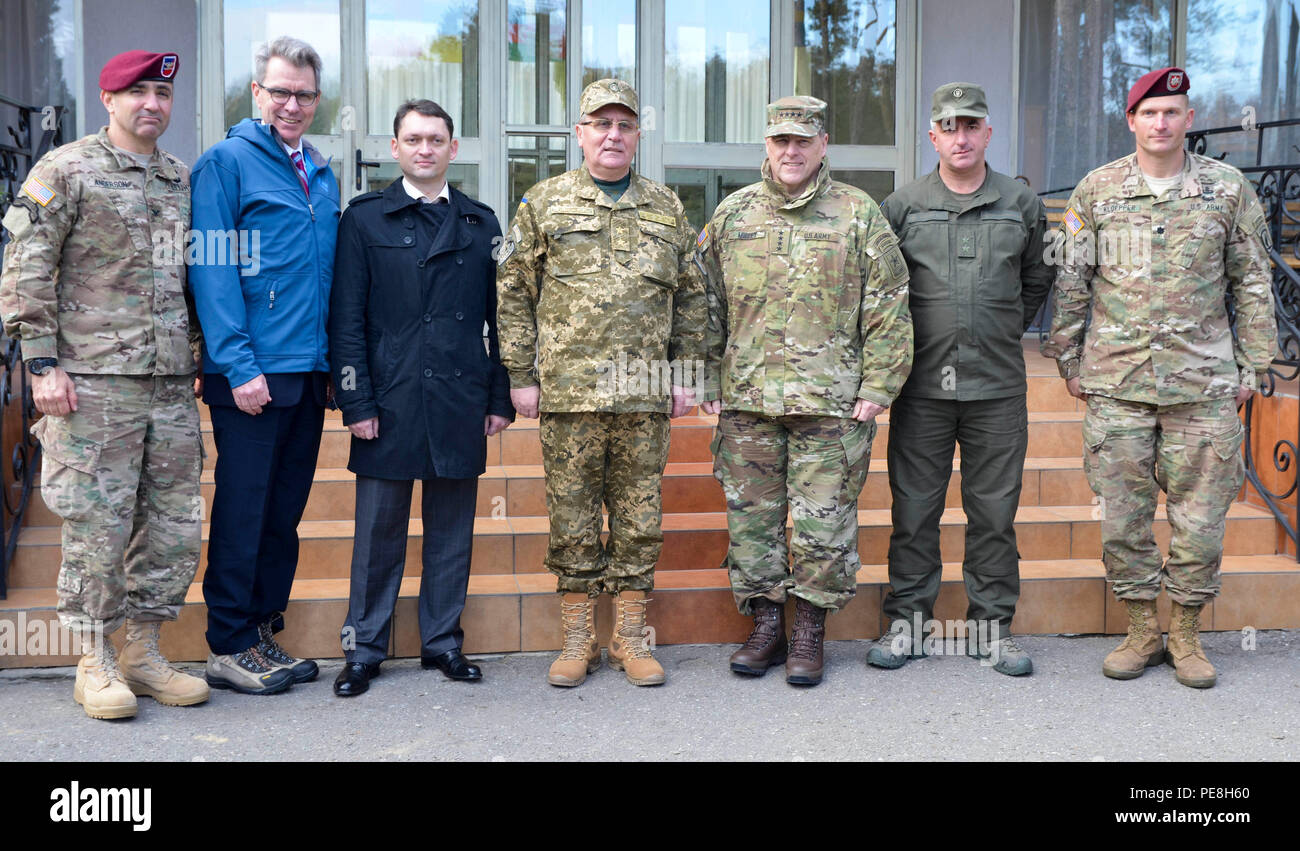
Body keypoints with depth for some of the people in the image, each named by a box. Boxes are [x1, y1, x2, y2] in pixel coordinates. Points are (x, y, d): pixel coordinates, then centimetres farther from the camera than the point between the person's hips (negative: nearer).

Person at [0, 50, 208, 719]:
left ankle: (143, 651, 20)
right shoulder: (65, 170, 0)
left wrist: (204, 356, 17)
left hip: (173, 385, 6)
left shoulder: (184, 180, 17)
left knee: (174, 524, 7)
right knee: (97, 525, -2)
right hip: (94, 381, -6)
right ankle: (95, 662, 11)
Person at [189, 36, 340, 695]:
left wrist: (337, 362, 11)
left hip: (309, 372, 7)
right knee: (242, 510, 0)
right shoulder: (226, 162, -4)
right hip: (251, 374, -6)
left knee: (284, 511, 11)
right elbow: (212, 270, -10)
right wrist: (239, 366, -17)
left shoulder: (321, 174, 17)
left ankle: (263, 632, 22)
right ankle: (229, 647, 11)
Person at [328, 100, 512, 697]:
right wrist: (356, 401, -7)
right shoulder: (365, 218, 5)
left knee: (452, 529, 8)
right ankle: (363, 648, 14)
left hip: (461, 402, 2)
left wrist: (501, 398, 6)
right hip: (388, 402, -2)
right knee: (379, 529, 3)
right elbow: (346, 318, 0)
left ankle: (443, 640, 20)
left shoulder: (480, 223, 13)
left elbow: (499, 318, 12)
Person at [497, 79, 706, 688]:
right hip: (569, 391, -2)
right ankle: (578, 640, 16)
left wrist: (683, 373, 8)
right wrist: (521, 376, -2)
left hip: (646, 395, 2)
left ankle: (630, 637, 17)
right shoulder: (544, 203, 5)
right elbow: (512, 293, 4)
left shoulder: (667, 209, 12)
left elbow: (690, 297, 15)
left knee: (640, 518, 6)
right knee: (572, 519, 4)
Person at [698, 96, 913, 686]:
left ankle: (810, 632, 15)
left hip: (831, 399, -2)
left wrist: (877, 387, -5)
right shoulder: (732, 214, 10)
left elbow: (888, 308, 2)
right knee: (751, 515, 7)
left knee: (824, 519, 1)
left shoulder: (858, 214, 3)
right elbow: (709, 304, 13)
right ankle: (766, 625, 21)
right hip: (746, 398, 3)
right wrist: (710, 382, 7)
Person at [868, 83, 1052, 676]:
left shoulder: (1022, 205, 8)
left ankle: (992, 623, 18)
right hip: (922, 384, -1)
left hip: (998, 387, 1)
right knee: (914, 507, 5)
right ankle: (907, 619, 16)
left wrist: (1003, 334, 13)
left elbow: (1037, 282, 19)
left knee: (994, 510, 6)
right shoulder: (902, 206, 4)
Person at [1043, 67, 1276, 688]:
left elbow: (1252, 283, 9)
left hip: (1204, 381, 0)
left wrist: (1252, 365, 6)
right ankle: (1142, 631, 20)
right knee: (1122, 514, 4)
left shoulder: (1228, 189, 5)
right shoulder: (1096, 190, 5)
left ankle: (1186, 635, 20)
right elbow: (1069, 282, 8)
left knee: (1199, 515, 4)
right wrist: (1068, 360, 6)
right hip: (1116, 380, 0)